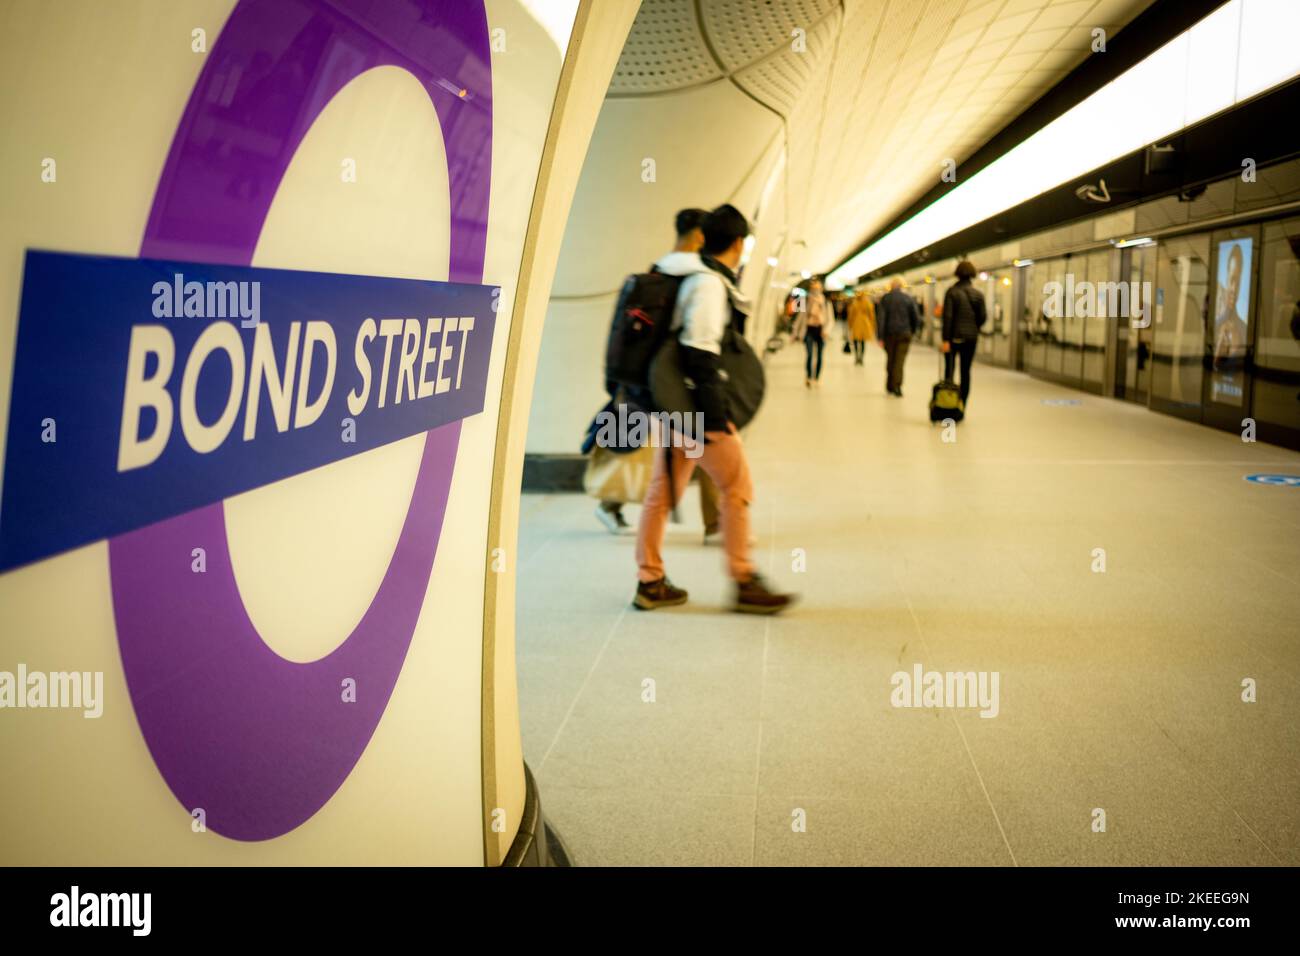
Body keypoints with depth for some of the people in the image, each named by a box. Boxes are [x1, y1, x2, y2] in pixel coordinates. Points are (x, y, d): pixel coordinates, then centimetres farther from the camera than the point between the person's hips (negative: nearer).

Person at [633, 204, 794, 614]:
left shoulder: (692, 276, 15)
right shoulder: (710, 283, -15)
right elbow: (702, 354, -22)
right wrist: (715, 417, -21)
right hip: (696, 408, -10)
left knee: (662, 491, 11)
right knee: (737, 487, -2)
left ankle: (650, 582, 16)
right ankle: (744, 582, 3)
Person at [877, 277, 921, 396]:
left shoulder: (885, 298, -1)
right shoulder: (908, 298, 0)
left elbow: (881, 318, -7)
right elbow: (916, 317, 0)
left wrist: (881, 336, -5)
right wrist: (912, 331, 16)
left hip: (889, 334, 1)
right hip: (904, 333, -1)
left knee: (890, 359, 15)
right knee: (900, 360, -4)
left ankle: (890, 386, 21)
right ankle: (897, 386, -15)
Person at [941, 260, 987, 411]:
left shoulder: (952, 292, -8)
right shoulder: (978, 294, 2)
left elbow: (947, 316, -12)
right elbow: (983, 316, 2)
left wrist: (945, 339, -12)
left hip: (954, 336, -3)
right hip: (971, 338, 3)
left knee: (949, 370, 7)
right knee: (965, 371, 7)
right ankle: (962, 405, 6)